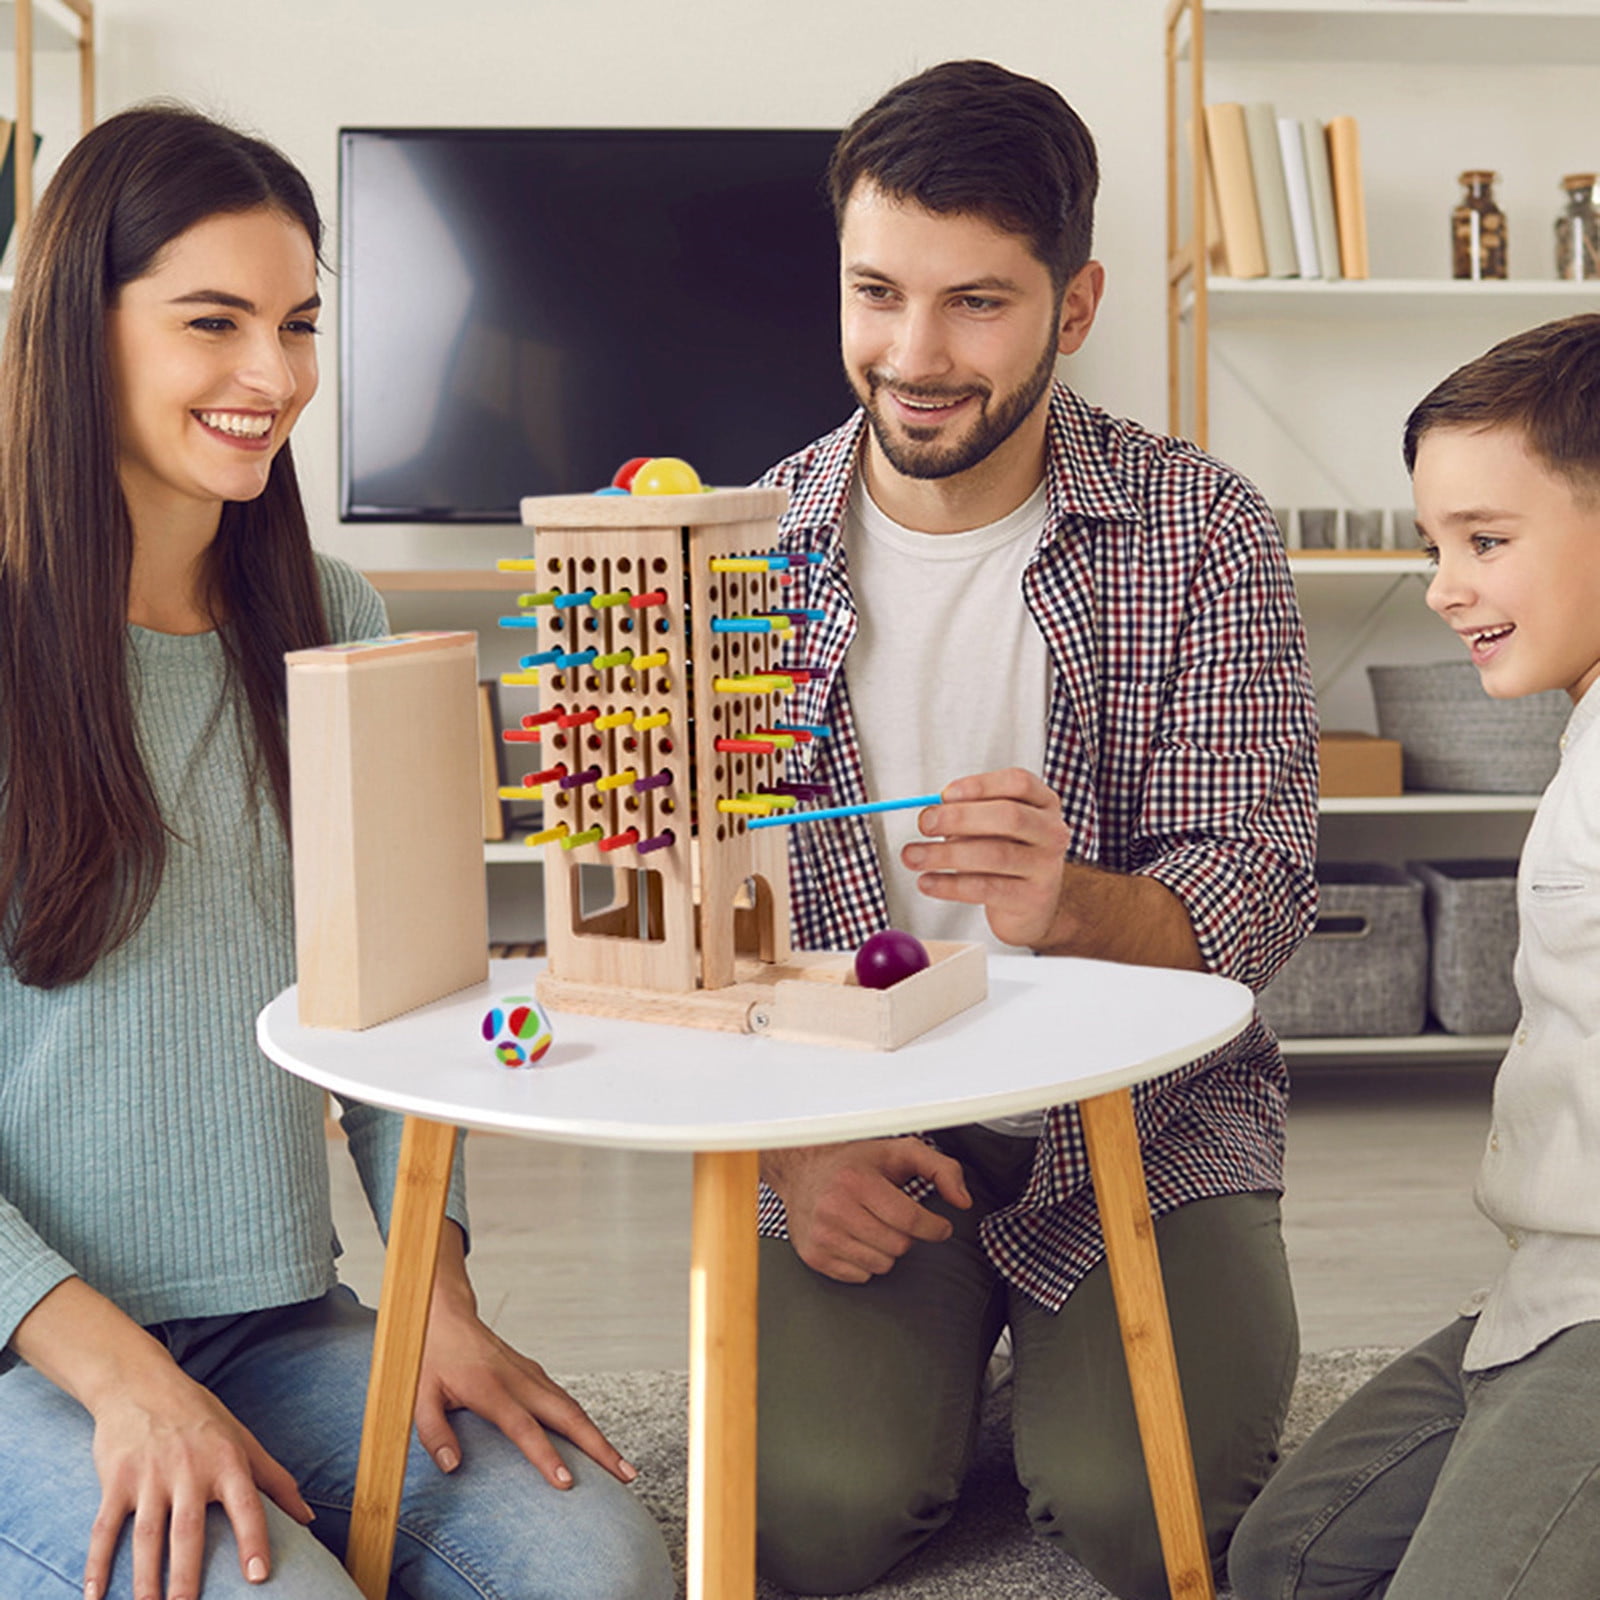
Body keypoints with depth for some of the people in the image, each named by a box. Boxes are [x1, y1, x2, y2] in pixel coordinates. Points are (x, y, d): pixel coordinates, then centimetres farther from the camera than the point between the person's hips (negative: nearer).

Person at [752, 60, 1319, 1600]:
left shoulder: (1201, 531, -5)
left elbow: (1261, 885, -10)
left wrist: (1066, 905, -32)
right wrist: (784, 1140, -15)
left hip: (1147, 1116, 0)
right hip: (841, 1125, 1)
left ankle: (1068, 1373, 14)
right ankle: (948, 1347, 14)